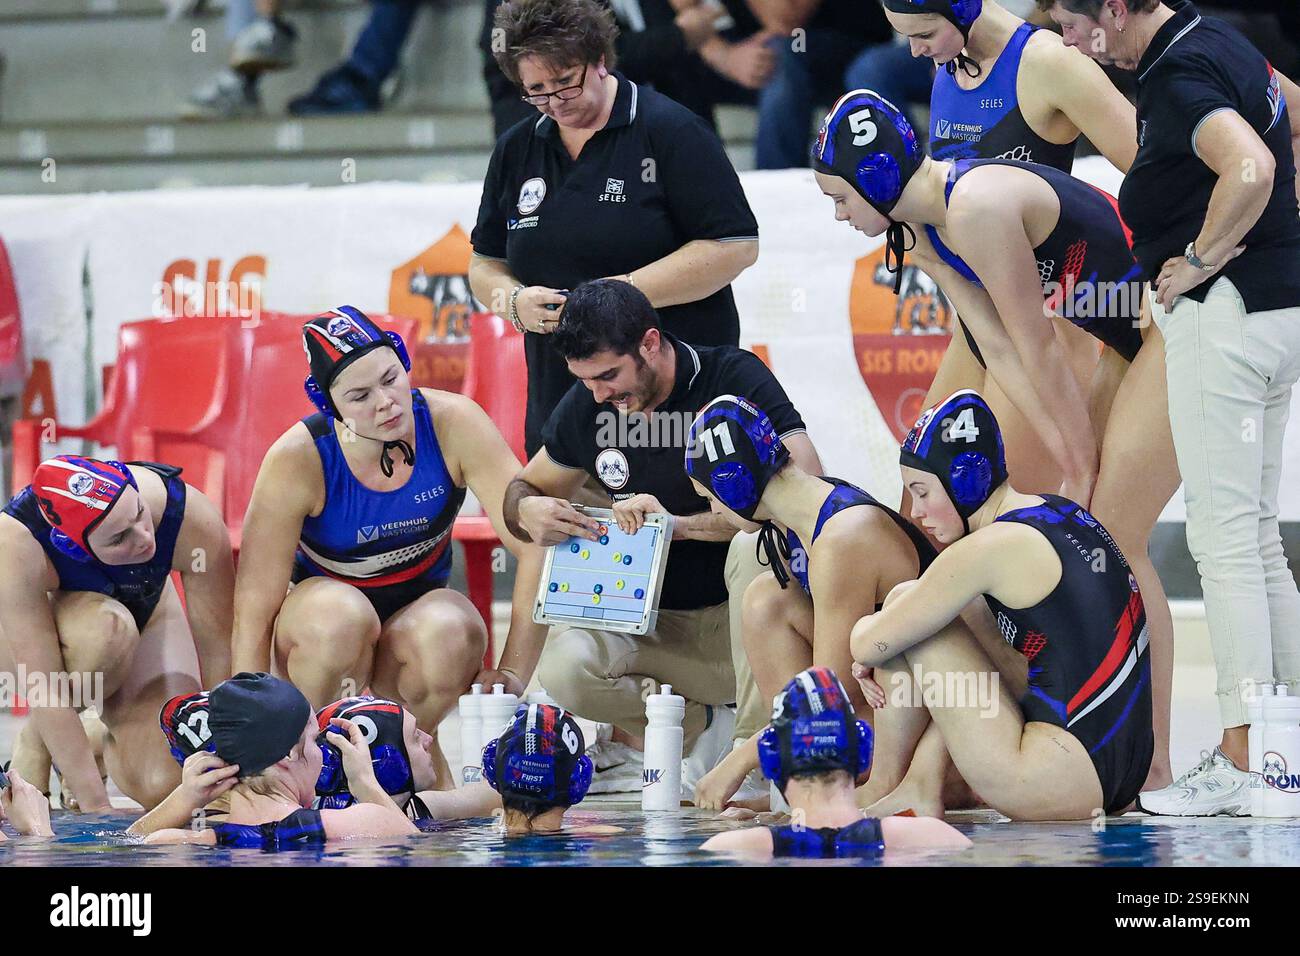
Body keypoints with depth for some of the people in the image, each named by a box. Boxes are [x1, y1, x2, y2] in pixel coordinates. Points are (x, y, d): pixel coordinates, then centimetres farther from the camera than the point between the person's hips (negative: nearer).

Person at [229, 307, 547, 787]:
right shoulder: (298, 460, -24)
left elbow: (537, 544, -22)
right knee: (343, 615, -38)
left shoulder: (453, 424, -21)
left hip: (419, 609, 1)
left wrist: (514, 672, -30)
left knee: (450, 631, -35)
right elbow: (252, 612, -23)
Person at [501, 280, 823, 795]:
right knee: (565, 666, -27)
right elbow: (524, 488, 17)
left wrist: (680, 523, -28)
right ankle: (695, 726, 1)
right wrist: (529, 511, -10)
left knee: (756, 544, -37)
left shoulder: (735, 377, -13)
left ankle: (757, 744, -23)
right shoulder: (585, 406, 1)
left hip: (739, 617, -4)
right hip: (658, 625, 4)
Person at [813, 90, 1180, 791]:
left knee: (1113, 540, -13)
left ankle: (1153, 757, -11)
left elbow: (1038, 348, -19)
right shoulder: (927, 230, 5)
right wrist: (1071, 462, -2)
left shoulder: (977, 207, -25)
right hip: (1136, 345, 10)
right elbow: (1000, 352, 3)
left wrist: (1083, 464, -11)